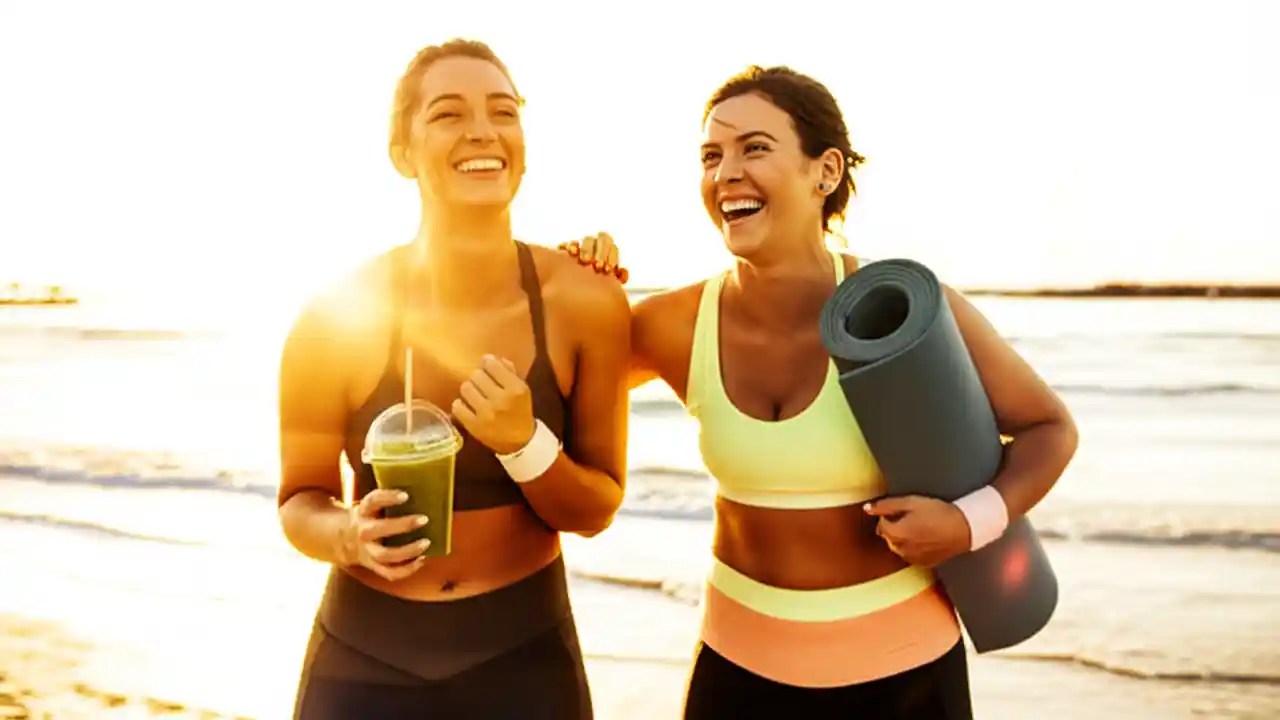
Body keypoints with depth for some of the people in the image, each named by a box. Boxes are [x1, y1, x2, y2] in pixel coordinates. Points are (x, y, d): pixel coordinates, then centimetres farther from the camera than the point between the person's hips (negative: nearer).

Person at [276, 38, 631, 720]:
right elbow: (301, 501, -3)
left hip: (526, 653, 1)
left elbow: (595, 511, -7)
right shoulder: (336, 316, -16)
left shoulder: (588, 302, -15)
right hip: (364, 657, 0)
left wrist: (525, 443, -26)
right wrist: (349, 535, -25)